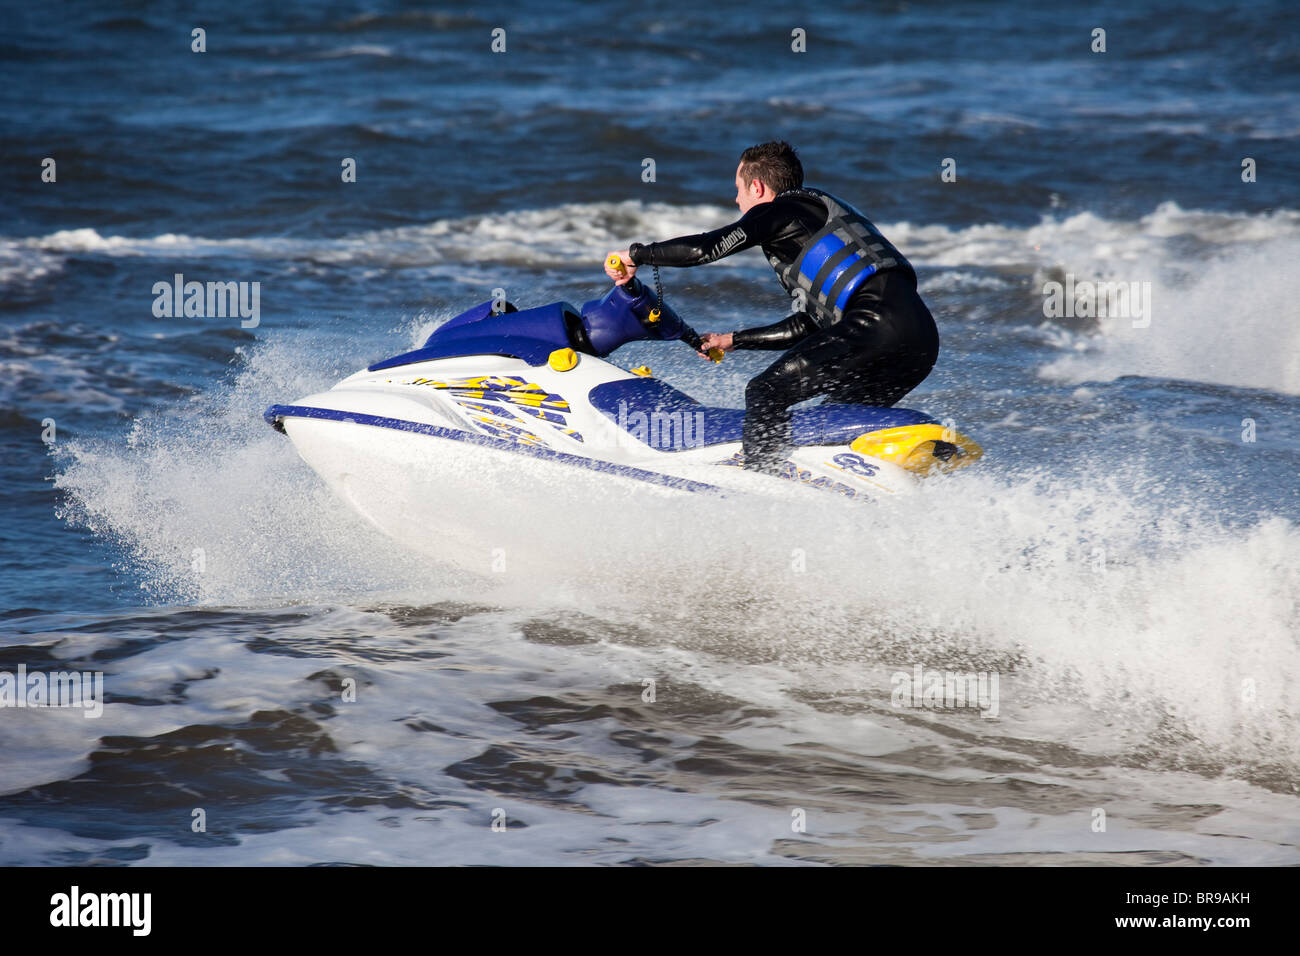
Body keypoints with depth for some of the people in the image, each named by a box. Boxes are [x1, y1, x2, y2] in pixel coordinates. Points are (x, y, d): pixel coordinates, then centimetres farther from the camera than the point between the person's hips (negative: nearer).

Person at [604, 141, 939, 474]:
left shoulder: (779, 210, 8)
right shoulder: (818, 213, 35)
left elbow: (704, 248, -4)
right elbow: (807, 324, 38)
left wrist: (635, 254, 10)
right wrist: (733, 341, 43)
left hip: (877, 323, -9)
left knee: (766, 393, -6)